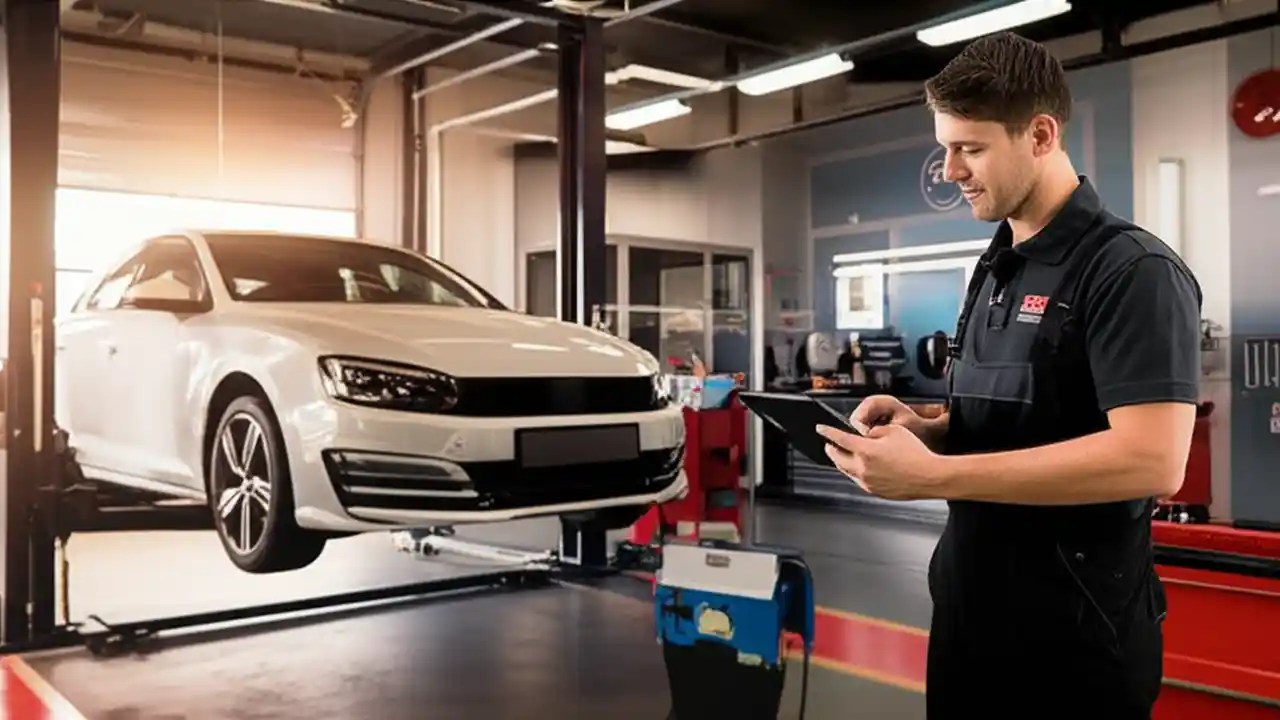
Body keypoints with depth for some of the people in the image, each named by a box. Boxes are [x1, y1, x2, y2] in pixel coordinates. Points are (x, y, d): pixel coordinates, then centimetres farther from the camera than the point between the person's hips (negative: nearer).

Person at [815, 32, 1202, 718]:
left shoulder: (1133, 271, -15)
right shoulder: (994, 270, 11)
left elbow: (1151, 460, -25)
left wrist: (931, 475, -27)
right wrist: (922, 428, -2)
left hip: (1074, 630, -7)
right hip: (967, 606, 8)